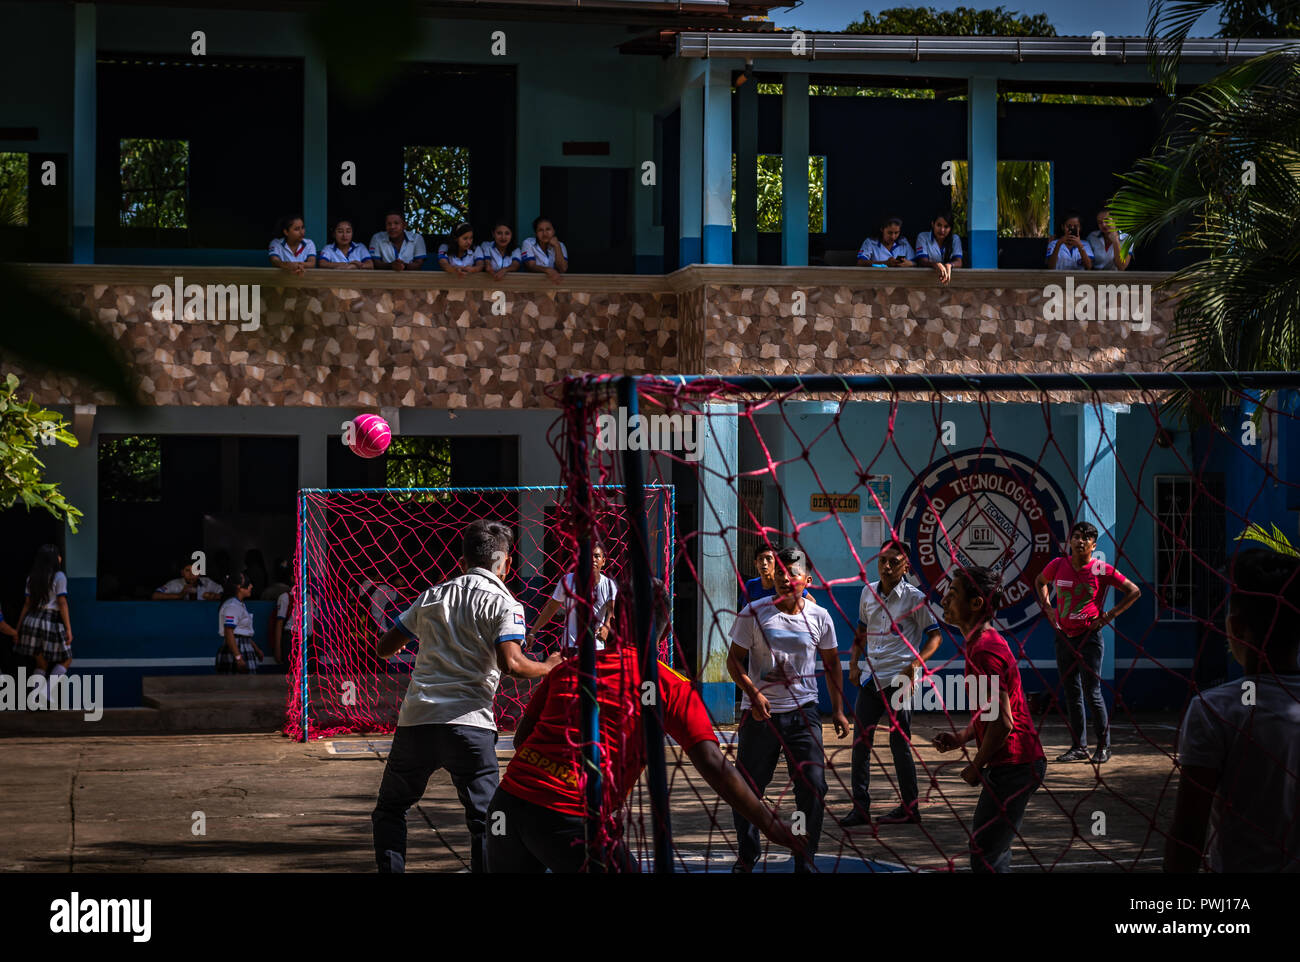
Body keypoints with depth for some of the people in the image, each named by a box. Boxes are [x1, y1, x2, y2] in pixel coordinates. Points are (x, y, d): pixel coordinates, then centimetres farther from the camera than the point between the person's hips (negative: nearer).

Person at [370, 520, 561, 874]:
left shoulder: (432, 595, 13)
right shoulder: (503, 603, 0)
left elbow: (384, 648, 20)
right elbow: (510, 663, -16)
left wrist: (401, 642, 43)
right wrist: (549, 667, 2)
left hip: (415, 721, 3)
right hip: (469, 723, -3)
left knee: (389, 809, 19)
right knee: (485, 822, 4)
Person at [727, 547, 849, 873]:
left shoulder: (819, 617, 2)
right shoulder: (754, 613, -5)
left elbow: (831, 662, 14)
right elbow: (734, 660, -2)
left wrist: (838, 709, 10)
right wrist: (754, 694, -17)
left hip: (803, 711, 1)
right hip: (760, 711, -1)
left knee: (814, 786, -6)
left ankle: (805, 861, 5)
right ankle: (747, 855, 23)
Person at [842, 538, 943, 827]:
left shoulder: (914, 598, -7)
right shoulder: (868, 592, 10)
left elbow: (935, 635, -4)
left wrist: (916, 663, -18)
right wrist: (854, 664, 12)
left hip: (898, 680, -6)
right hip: (870, 678, 6)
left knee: (900, 743, -1)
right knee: (860, 741, 3)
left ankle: (910, 808, 9)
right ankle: (860, 808, 9)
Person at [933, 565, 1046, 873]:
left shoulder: (985, 651, -20)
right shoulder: (985, 642, 14)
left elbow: (1002, 723, -23)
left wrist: (976, 767, -11)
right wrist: (962, 737, 10)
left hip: (1012, 766, -11)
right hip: (1011, 764, 11)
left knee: (984, 856, -9)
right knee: (993, 851, 18)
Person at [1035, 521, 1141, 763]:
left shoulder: (1100, 570, -8)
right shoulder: (1058, 565, 3)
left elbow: (1134, 591, -4)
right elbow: (1040, 581, 25)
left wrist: (1109, 616, -7)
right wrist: (1047, 607, 11)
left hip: (1089, 636, -4)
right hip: (1064, 636, 4)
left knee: (1092, 692, -6)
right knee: (1071, 694, 8)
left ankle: (1103, 746, 5)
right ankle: (1079, 746, 15)